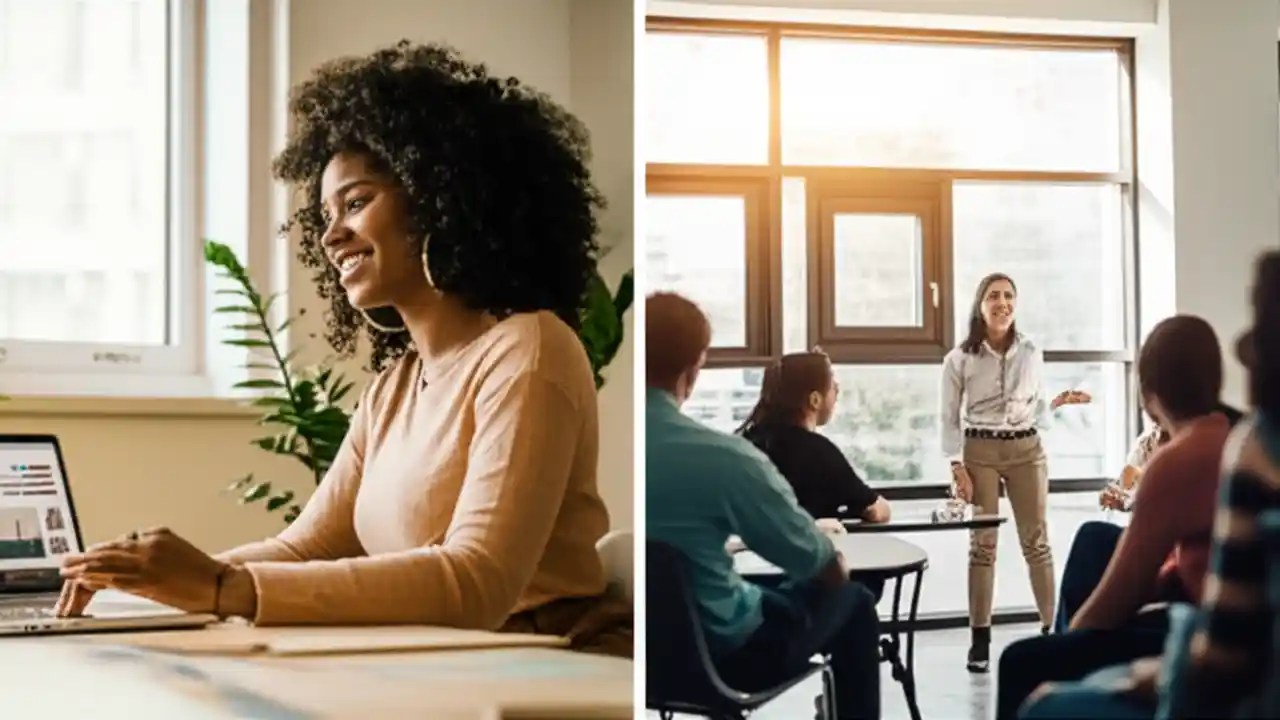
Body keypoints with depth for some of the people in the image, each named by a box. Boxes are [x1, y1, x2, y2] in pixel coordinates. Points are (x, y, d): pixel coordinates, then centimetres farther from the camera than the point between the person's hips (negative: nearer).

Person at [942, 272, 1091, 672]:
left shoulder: (1031, 353, 4)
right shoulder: (960, 359, -3)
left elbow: (1034, 409, 11)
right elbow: (950, 418, -2)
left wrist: (1058, 402, -7)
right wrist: (956, 466, -9)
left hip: (1026, 448, 2)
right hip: (980, 450, -2)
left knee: (1036, 541, 2)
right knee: (983, 544, 1)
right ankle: (980, 638, 6)